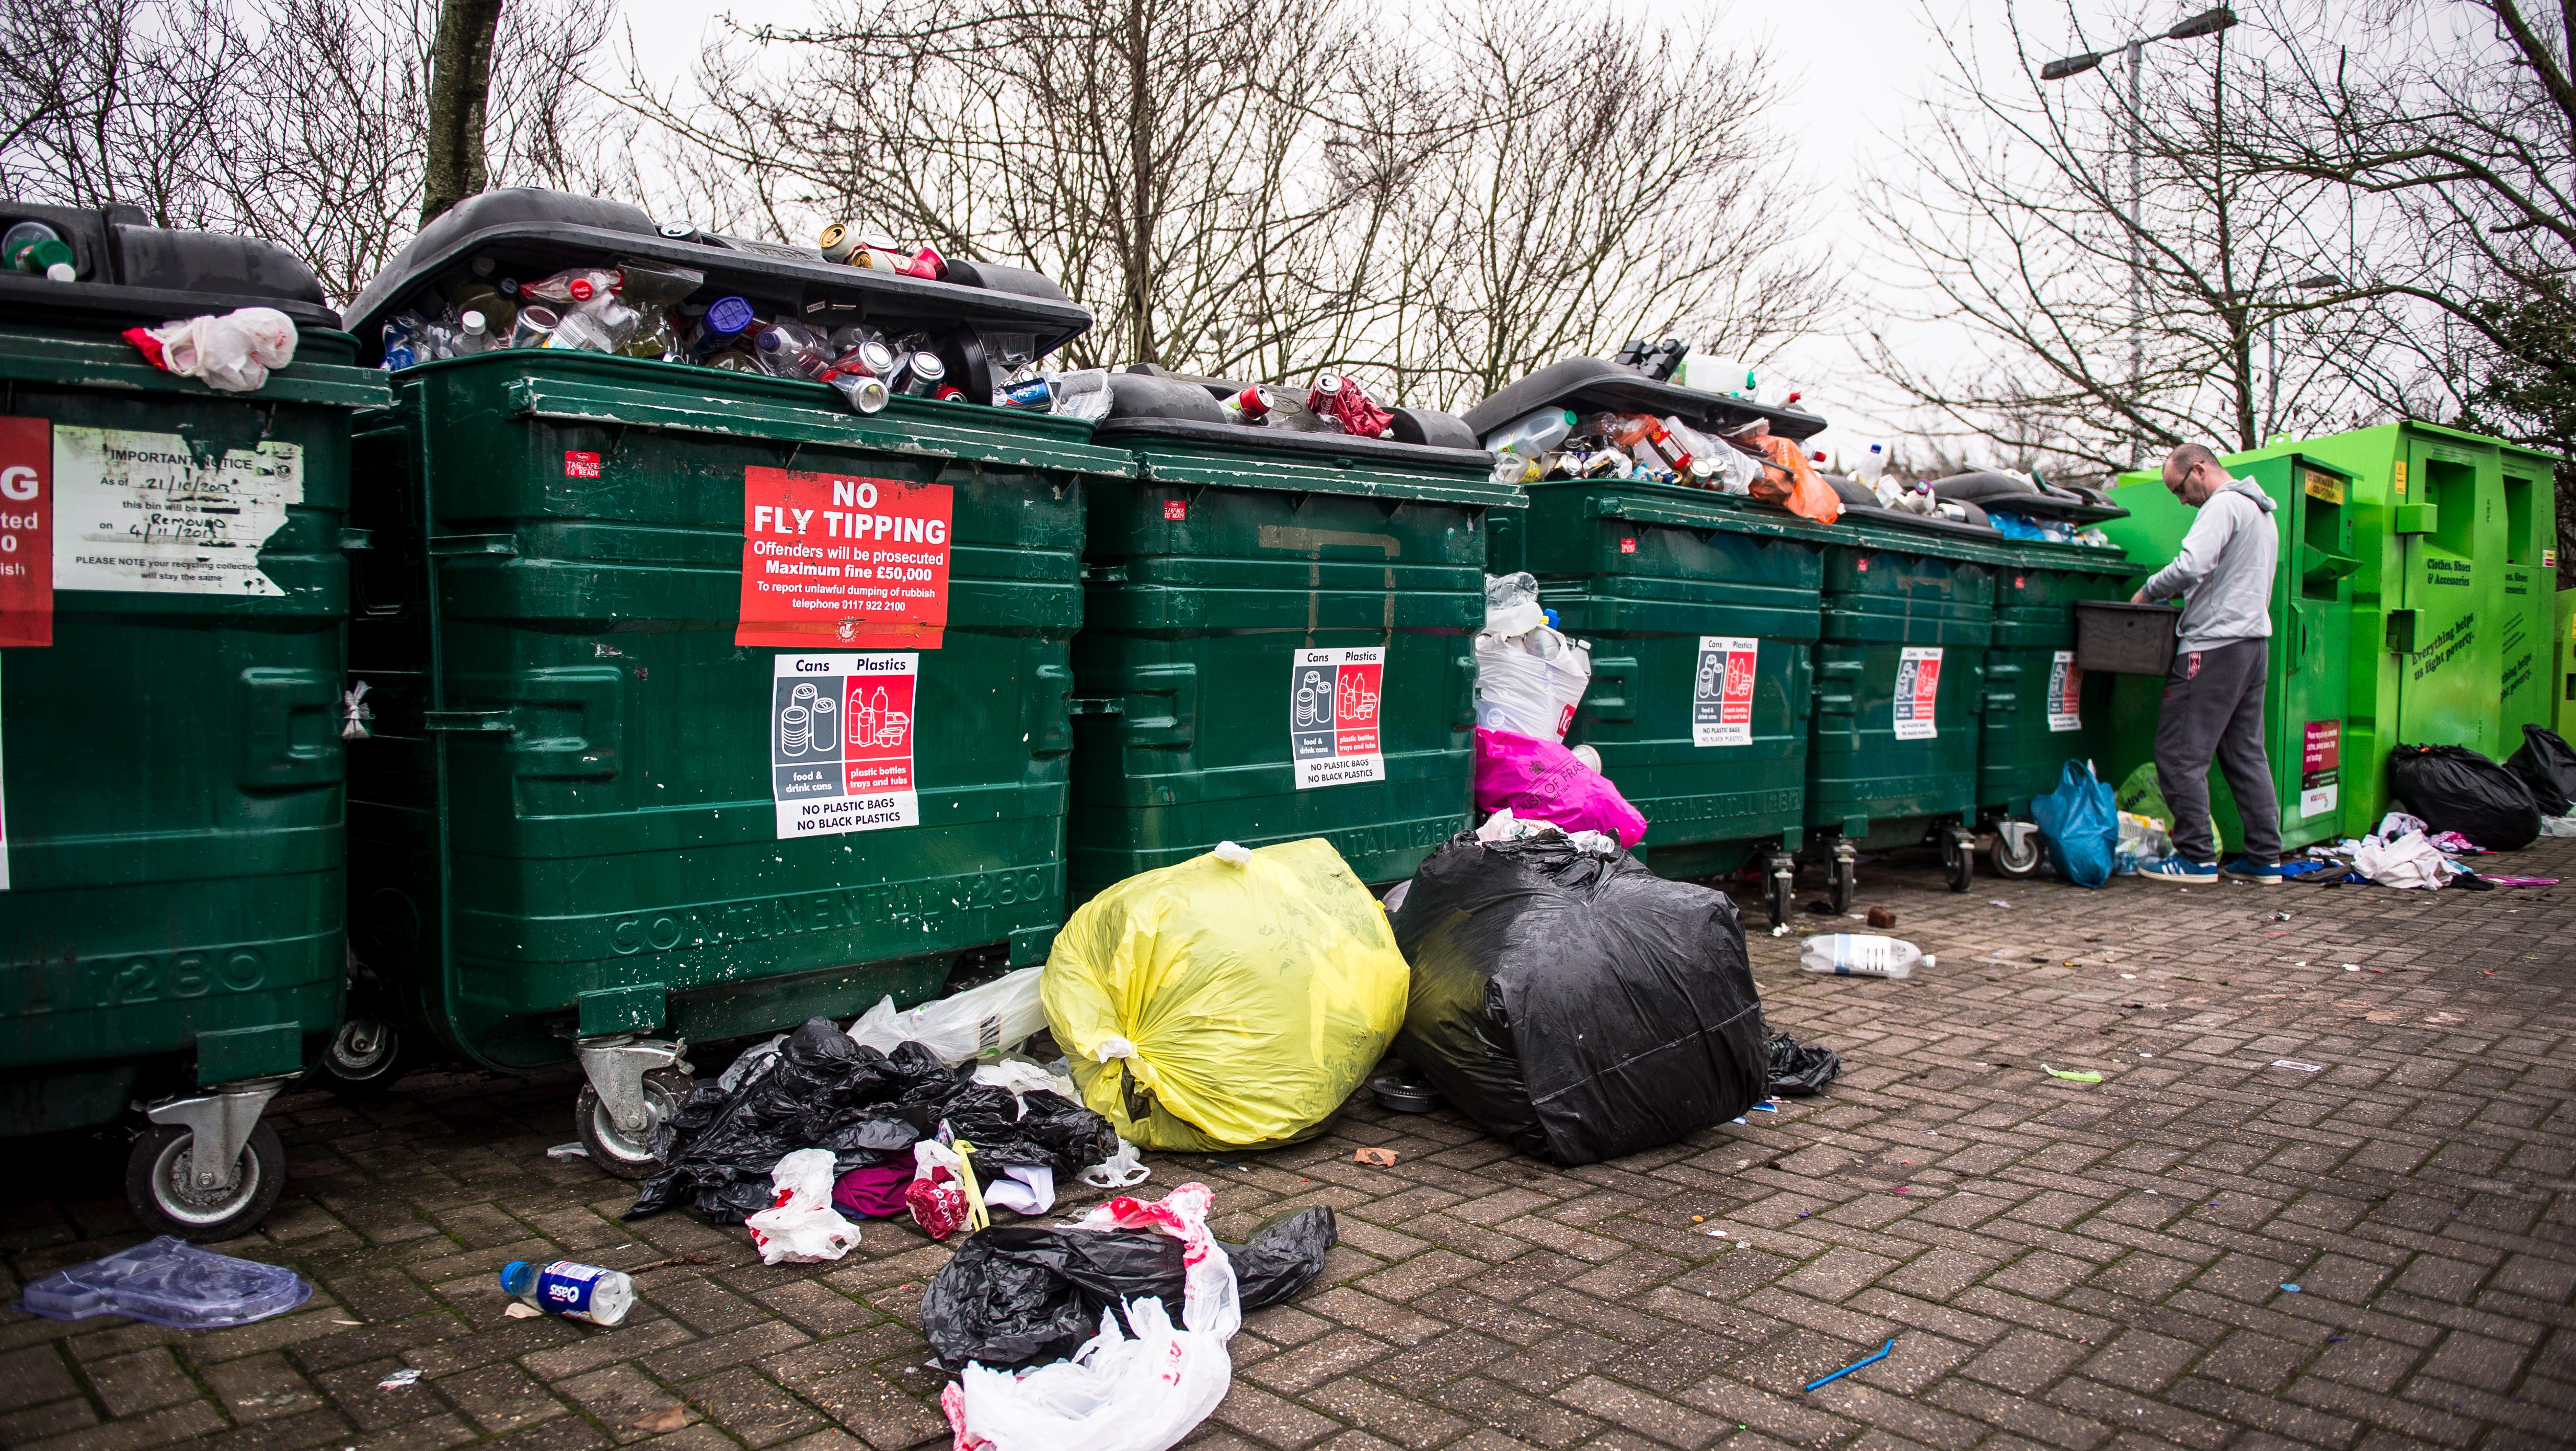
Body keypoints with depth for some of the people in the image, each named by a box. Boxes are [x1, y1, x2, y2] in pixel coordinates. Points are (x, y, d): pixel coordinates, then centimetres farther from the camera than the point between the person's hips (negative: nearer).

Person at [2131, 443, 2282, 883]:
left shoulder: (2223, 505, -11)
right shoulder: (2261, 511, 21)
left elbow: (2192, 565, -25)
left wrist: (2149, 591, -10)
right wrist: (2177, 593, 14)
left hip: (2216, 645, -10)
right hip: (2254, 643, 10)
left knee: (2179, 753, -5)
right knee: (2246, 753, 12)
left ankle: (2197, 857, -3)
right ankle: (2265, 858, 14)